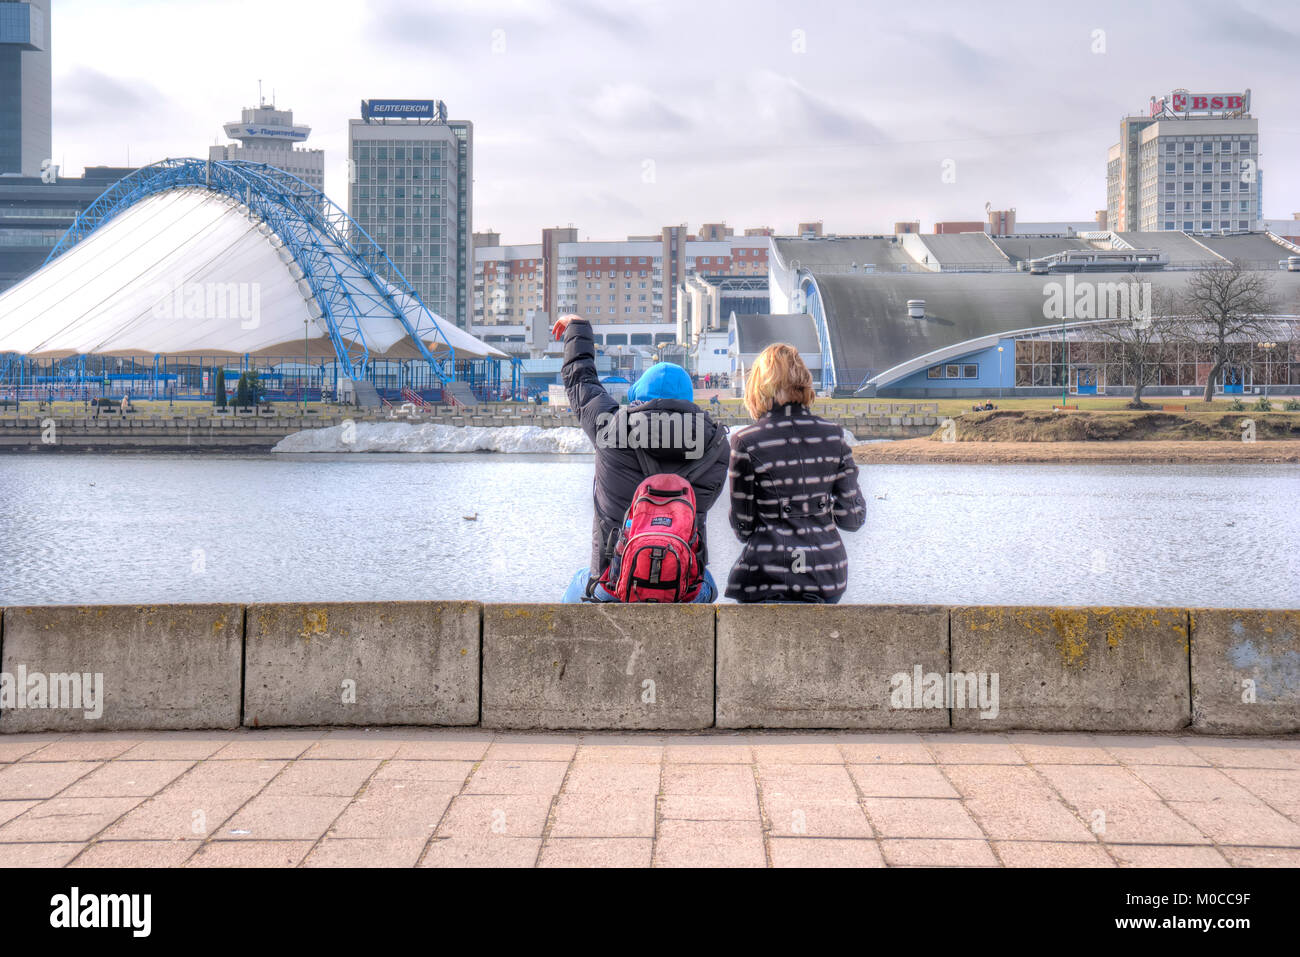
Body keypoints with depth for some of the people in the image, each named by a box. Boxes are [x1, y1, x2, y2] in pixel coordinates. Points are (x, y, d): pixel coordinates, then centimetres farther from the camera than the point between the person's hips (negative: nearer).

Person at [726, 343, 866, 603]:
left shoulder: (747, 442, -8)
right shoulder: (833, 436, 2)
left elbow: (743, 528, -4)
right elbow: (852, 518, 3)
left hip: (768, 578, -3)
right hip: (827, 575, 4)